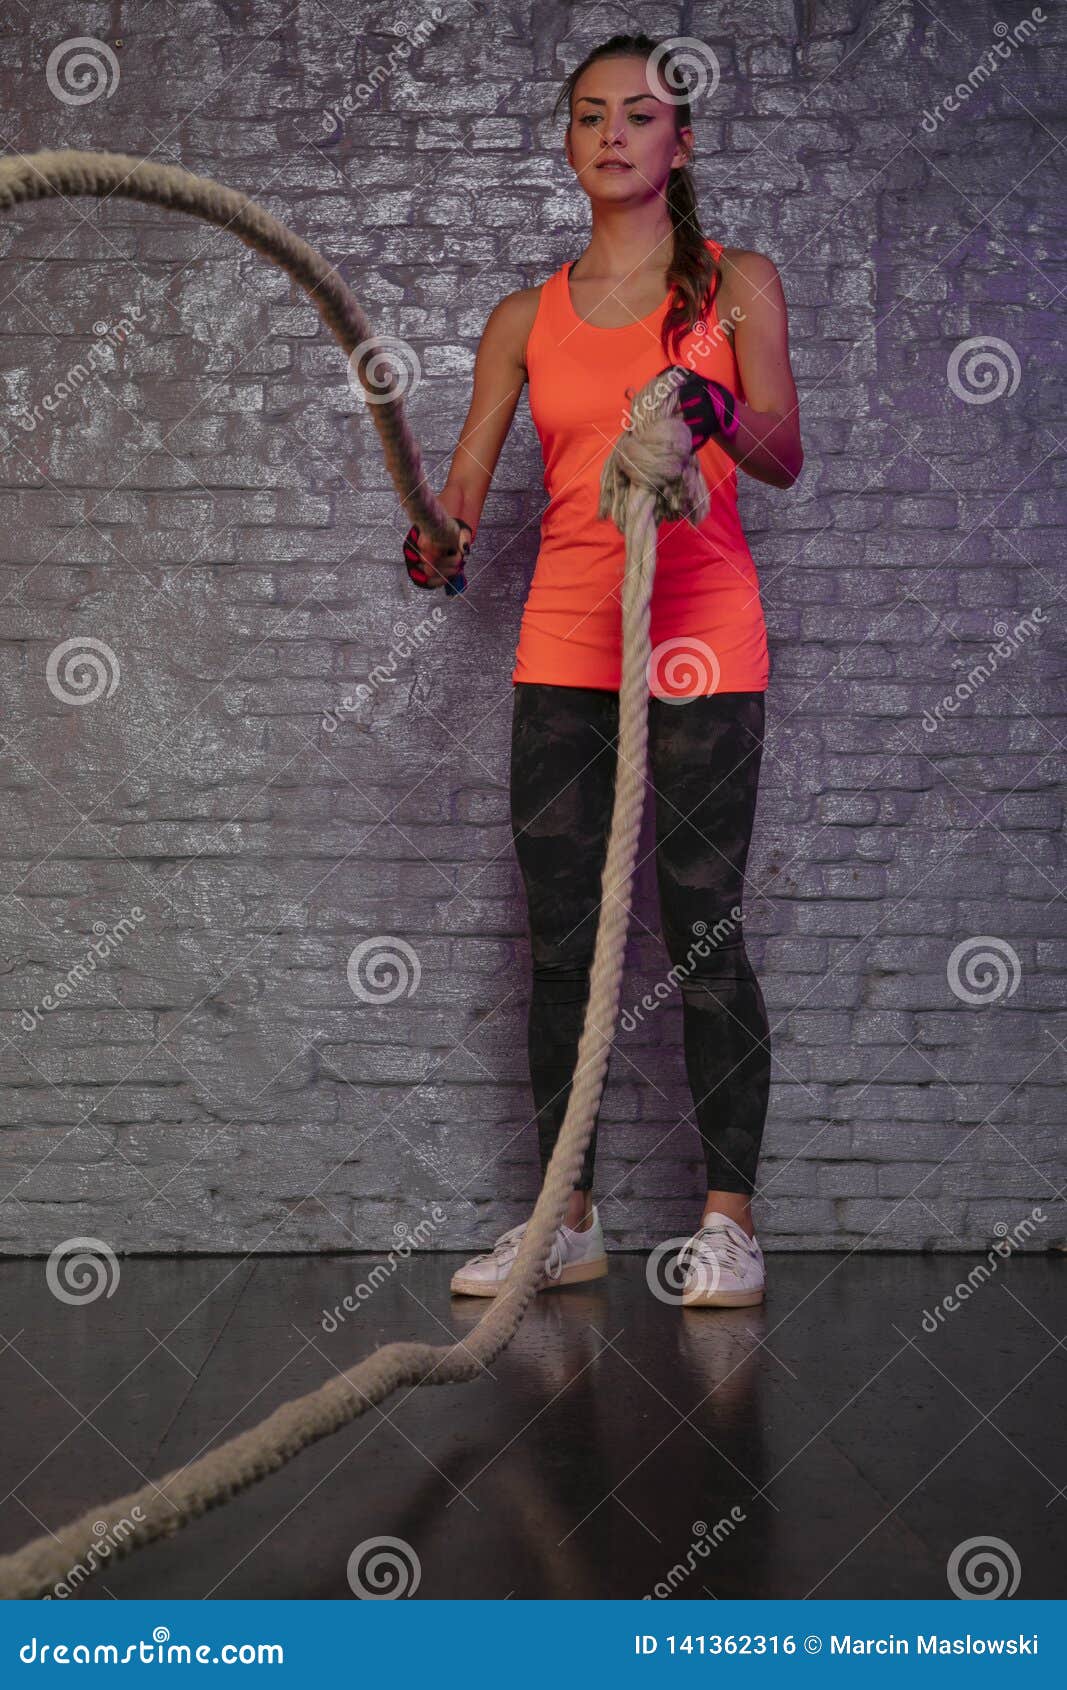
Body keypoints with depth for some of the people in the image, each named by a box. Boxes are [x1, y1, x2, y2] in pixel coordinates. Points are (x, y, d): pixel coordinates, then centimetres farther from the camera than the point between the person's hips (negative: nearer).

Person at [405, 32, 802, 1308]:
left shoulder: (737, 284, 5)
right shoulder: (527, 318, 13)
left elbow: (782, 454, -5)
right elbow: (466, 478, 7)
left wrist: (717, 416, -27)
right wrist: (442, 537, -16)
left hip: (699, 640, -3)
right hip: (563, 641, 4)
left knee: (702, 930, -5)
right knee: (560, 937, 4)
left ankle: (728, 1220, 4)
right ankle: (567, 1218, 13)